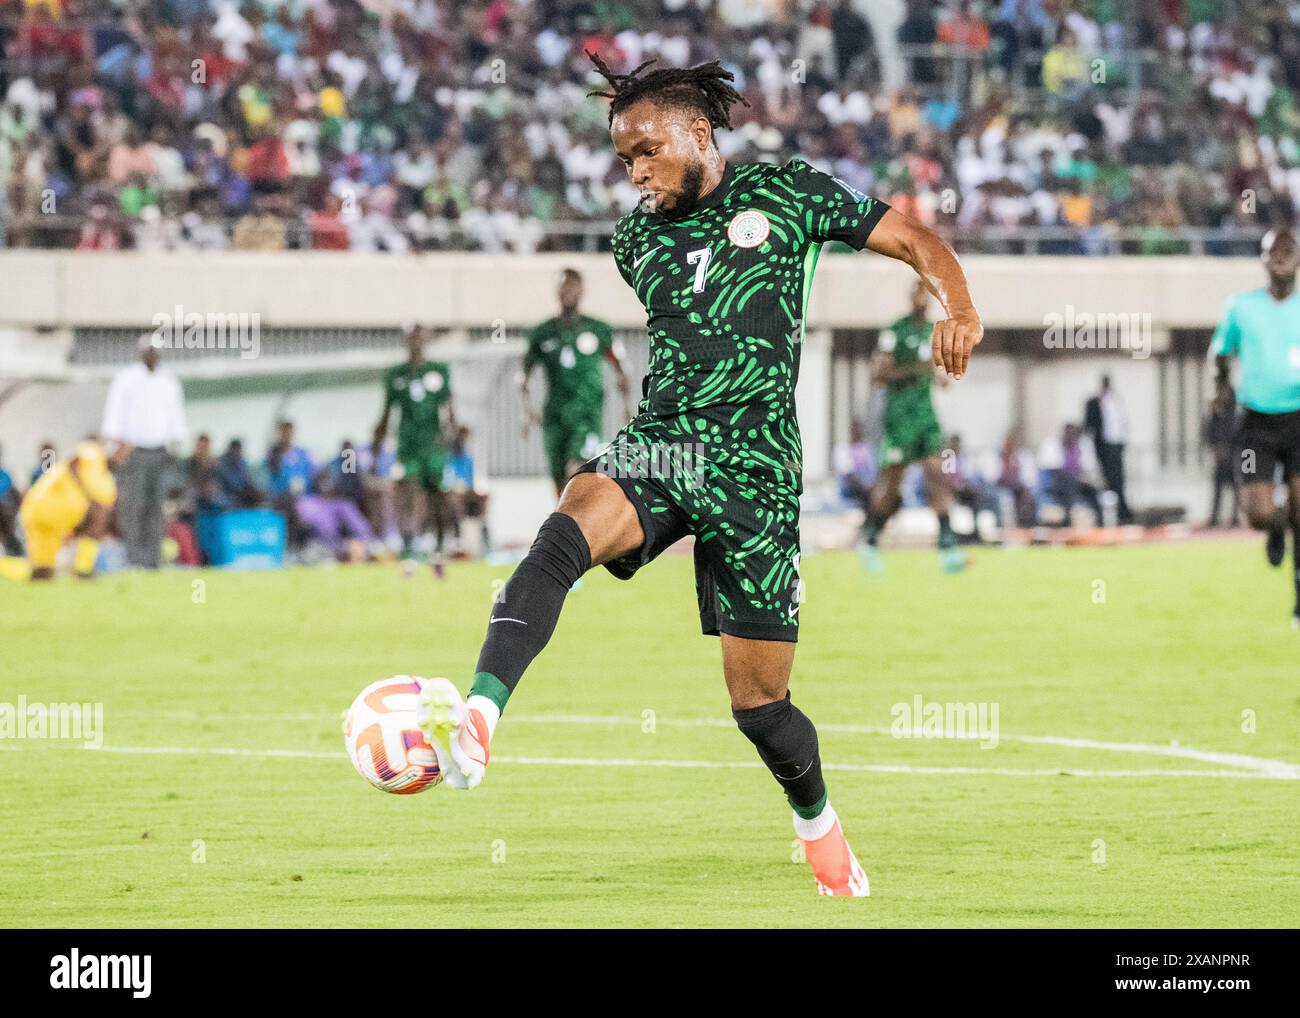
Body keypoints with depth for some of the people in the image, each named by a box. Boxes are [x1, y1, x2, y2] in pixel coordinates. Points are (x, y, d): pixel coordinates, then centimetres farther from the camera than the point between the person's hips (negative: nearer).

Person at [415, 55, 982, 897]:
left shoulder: (786, 193, 5)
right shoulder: (638, 239, 17)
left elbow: (914, 240, 7)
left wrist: (959, 307, -11)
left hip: (753, 465, -3)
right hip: (656, 445, 3)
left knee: (759, 701, 0)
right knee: (565, 534, -33)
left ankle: (818, 823, 32)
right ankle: (477, 723, -51)